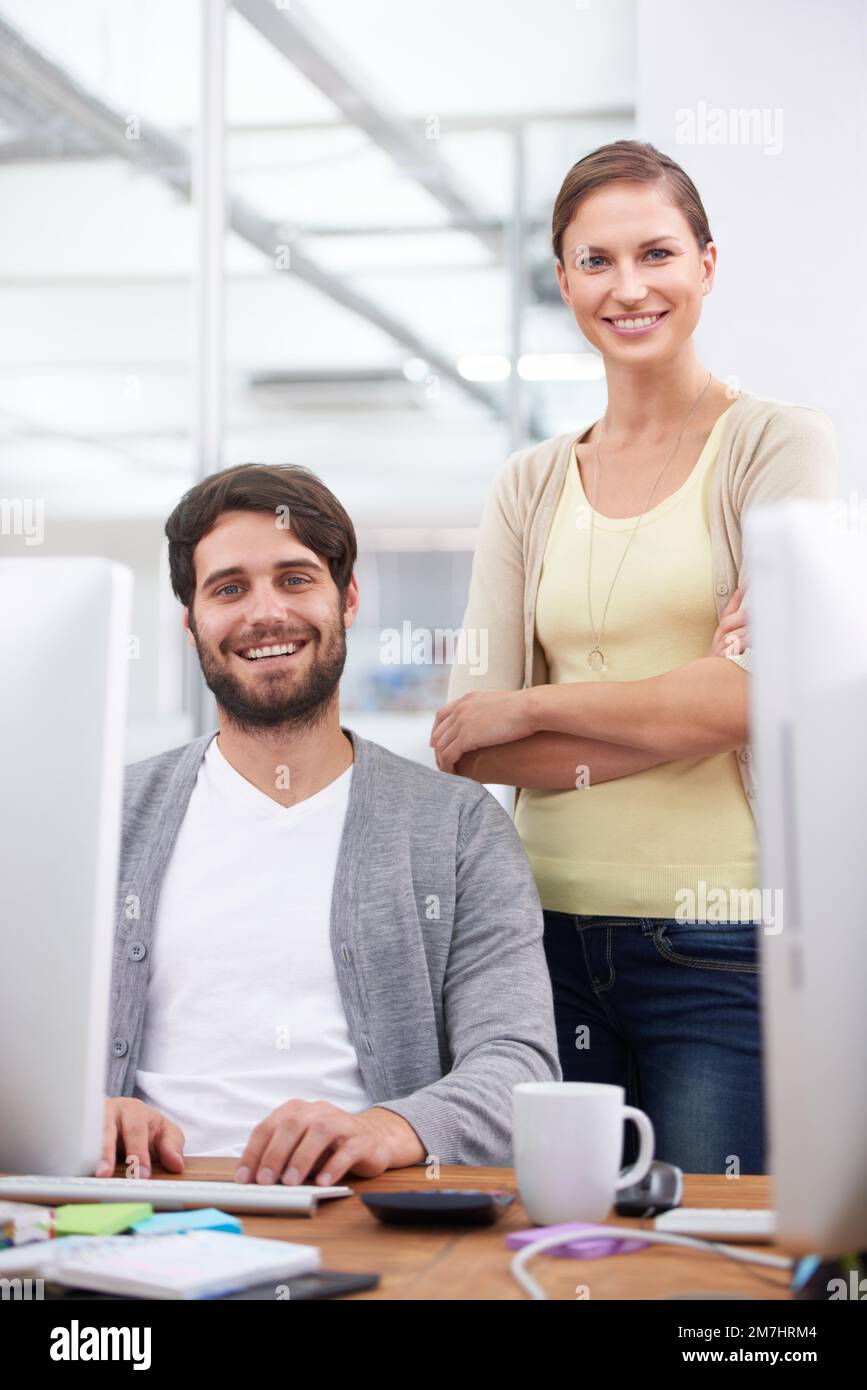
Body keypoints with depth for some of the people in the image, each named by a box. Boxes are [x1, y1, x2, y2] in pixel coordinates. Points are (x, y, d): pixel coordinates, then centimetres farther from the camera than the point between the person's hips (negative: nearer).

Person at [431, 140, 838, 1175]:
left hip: (724, 937, -4)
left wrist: (533, 708, -5)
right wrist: (678, 713, -10)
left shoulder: (777, 444, 1)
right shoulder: (531, 486, 12)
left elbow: (764, 691, -13)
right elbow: (464, 741, 3)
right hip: (554, 927, 4)